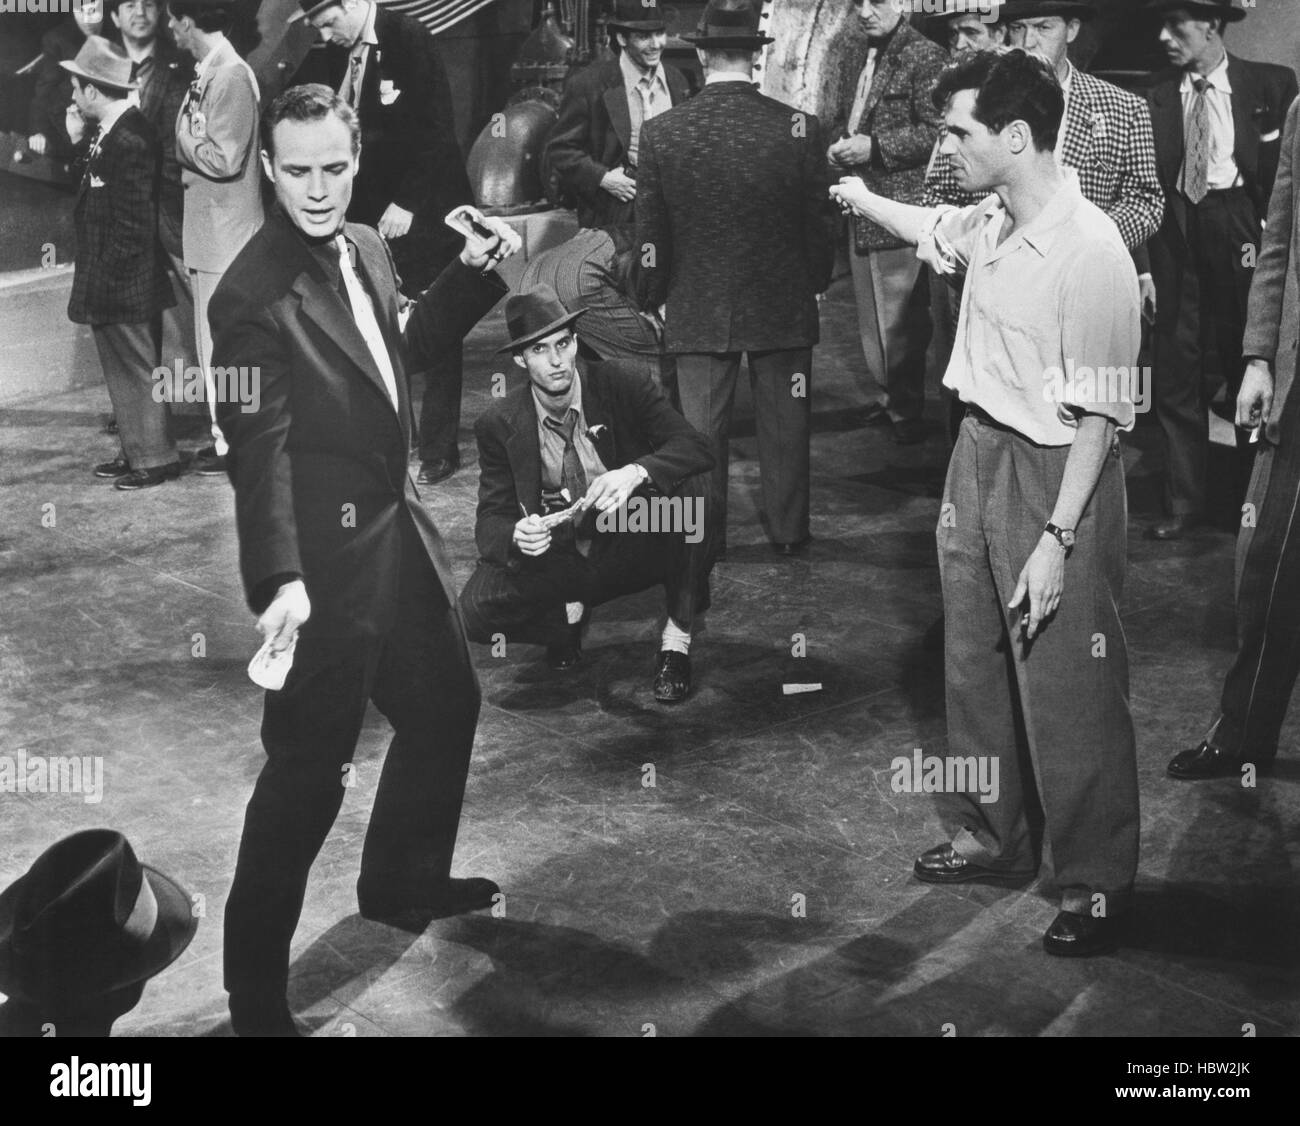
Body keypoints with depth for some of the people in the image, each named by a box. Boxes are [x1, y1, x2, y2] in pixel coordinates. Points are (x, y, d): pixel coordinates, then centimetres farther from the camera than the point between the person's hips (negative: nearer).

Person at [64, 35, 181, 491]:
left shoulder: (130, 142, -21)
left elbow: (133, 226, -21)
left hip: (125, 288, -9)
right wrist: (76, 142, 5)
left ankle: (155, 459, 11)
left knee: (136, 370, 1)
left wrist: (103, 277, -17)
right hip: (109, 286, 9)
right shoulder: (108, 134, 8)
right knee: (124, 369, 15)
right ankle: (136, 452, 23)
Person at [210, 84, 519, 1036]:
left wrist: (474, 273, 10)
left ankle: (404, 880, 45)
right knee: (310, 762, -4)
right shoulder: (254, 294, -20)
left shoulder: (365, 248, 5)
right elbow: (259, 448, -23)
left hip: (397, 521, 9)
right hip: (326, 553, -9)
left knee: (446, 703, 23)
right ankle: (254, 978, 10)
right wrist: (280, 580, -32)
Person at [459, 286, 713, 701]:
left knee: (687, 487, -31)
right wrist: (516, 536, -32)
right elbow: (490, 519, -5)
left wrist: (636, 472, -41)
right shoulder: (499, 424, -6)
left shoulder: (620, 383, -10)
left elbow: (697, 448, -20)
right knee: (475, 609, -27)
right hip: (557, 563, 1)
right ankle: (568, 615, 9)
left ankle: (676, 639, -15)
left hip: (631, 551, -1)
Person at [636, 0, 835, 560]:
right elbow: (817, 222, -3)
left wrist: (651, 301, 10)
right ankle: (789, 531, 25)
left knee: (701, 425, 9)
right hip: (783, 304, 0)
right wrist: (815, 283, 14)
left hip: (696, 309, 0)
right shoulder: (800, 129, -12)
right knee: (784, 423, 14)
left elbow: (649, 234, -3)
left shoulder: (660, 132, -10)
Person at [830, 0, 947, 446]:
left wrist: (874, 146, -19)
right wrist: (840, 145, 4)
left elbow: (936, 130, -16)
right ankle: (878, 396, 23)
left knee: (899, 313, -5)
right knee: (868, 308, 13)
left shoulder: (924, 57, -11)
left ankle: (905, 408, 5)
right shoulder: (857, 49, 13)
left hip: (901, 200, -8)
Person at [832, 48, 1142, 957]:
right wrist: (855, 195, 41)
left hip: (1055, 475, -8)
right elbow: (932, 230, 27)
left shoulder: (1090, 253, -23)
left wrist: (1057, 541, -23)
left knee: (1067, 692, 0)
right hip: (980, 452, 8)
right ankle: (994, 837, 37)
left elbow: (1099, 416, -22)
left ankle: (1098, 882, 15)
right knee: (975, 667, 19)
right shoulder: (991, 224, 0)